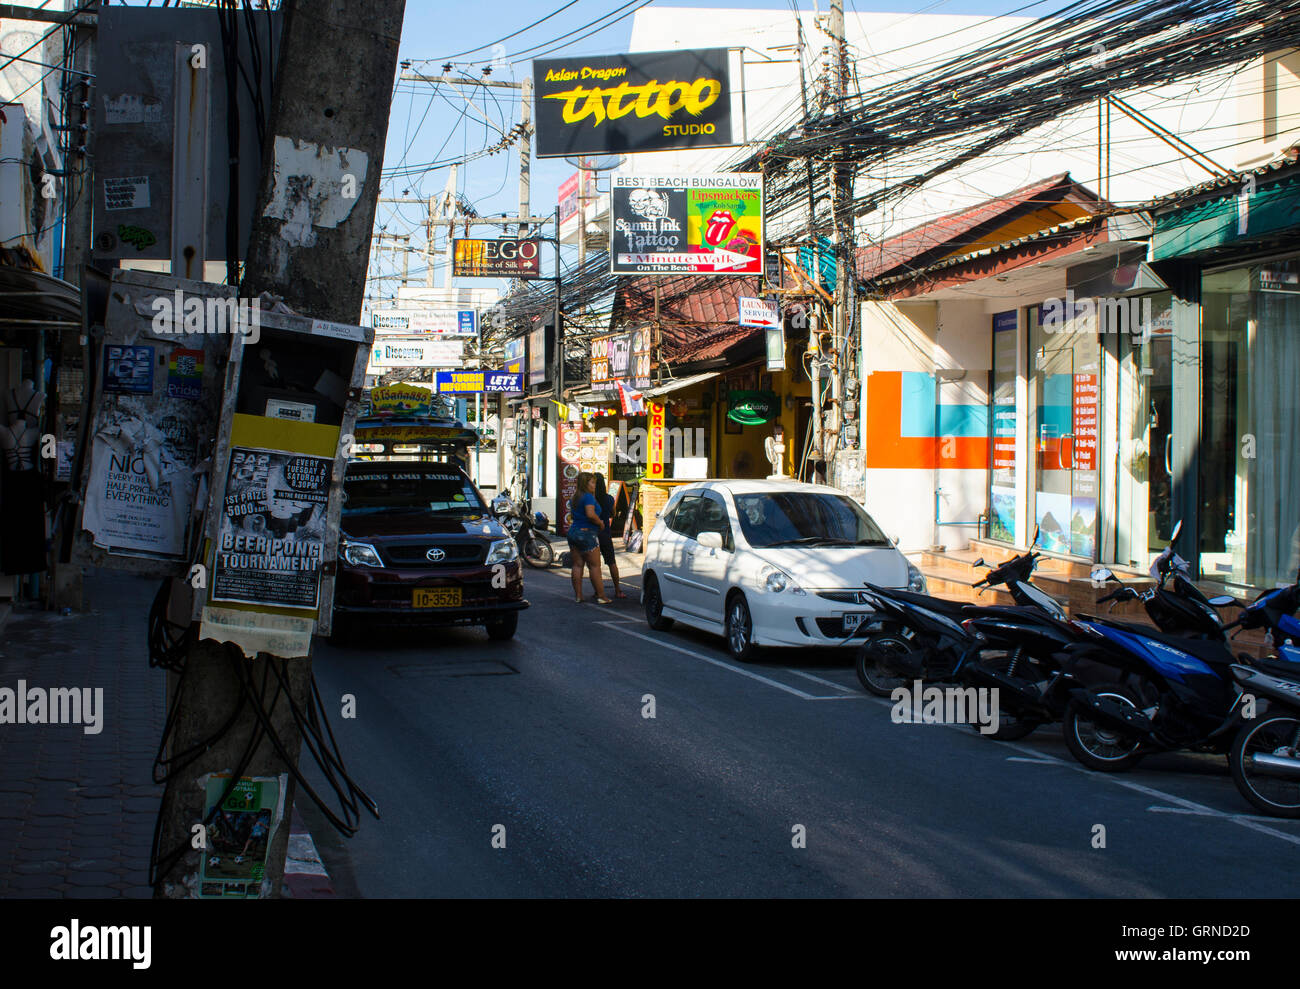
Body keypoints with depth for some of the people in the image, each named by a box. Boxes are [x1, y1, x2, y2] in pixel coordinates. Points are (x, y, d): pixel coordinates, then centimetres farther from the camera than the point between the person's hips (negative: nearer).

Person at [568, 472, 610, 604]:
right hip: (587, 533, -8)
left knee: (577, 565, 8)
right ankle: (601, 596, -2)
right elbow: (591, 514, -24)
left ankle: (578, 595, 9)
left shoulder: (574, 498, 13)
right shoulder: (588, 496, -13)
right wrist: (600, 523, -9)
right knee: (595, 566, -3)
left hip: (573, 532, 8)